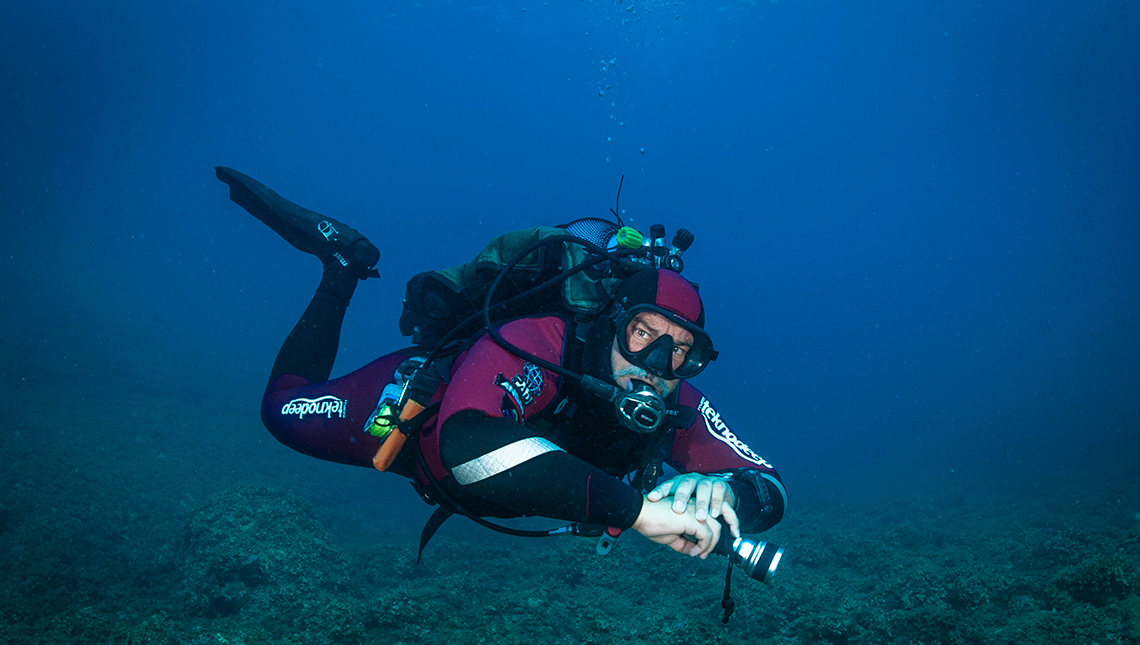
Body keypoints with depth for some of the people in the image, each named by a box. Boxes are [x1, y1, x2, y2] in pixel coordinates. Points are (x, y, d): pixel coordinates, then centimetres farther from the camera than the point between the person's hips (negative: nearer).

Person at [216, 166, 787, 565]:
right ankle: (343, 262, 22)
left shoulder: (677, 410, -32)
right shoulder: (535, 345, -48)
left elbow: (770, 493, -30)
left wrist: (720, 492, -55)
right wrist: (634, 508, -69)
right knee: (285, 409, 13)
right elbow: (469, 443, -65)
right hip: (416, 405, -4)